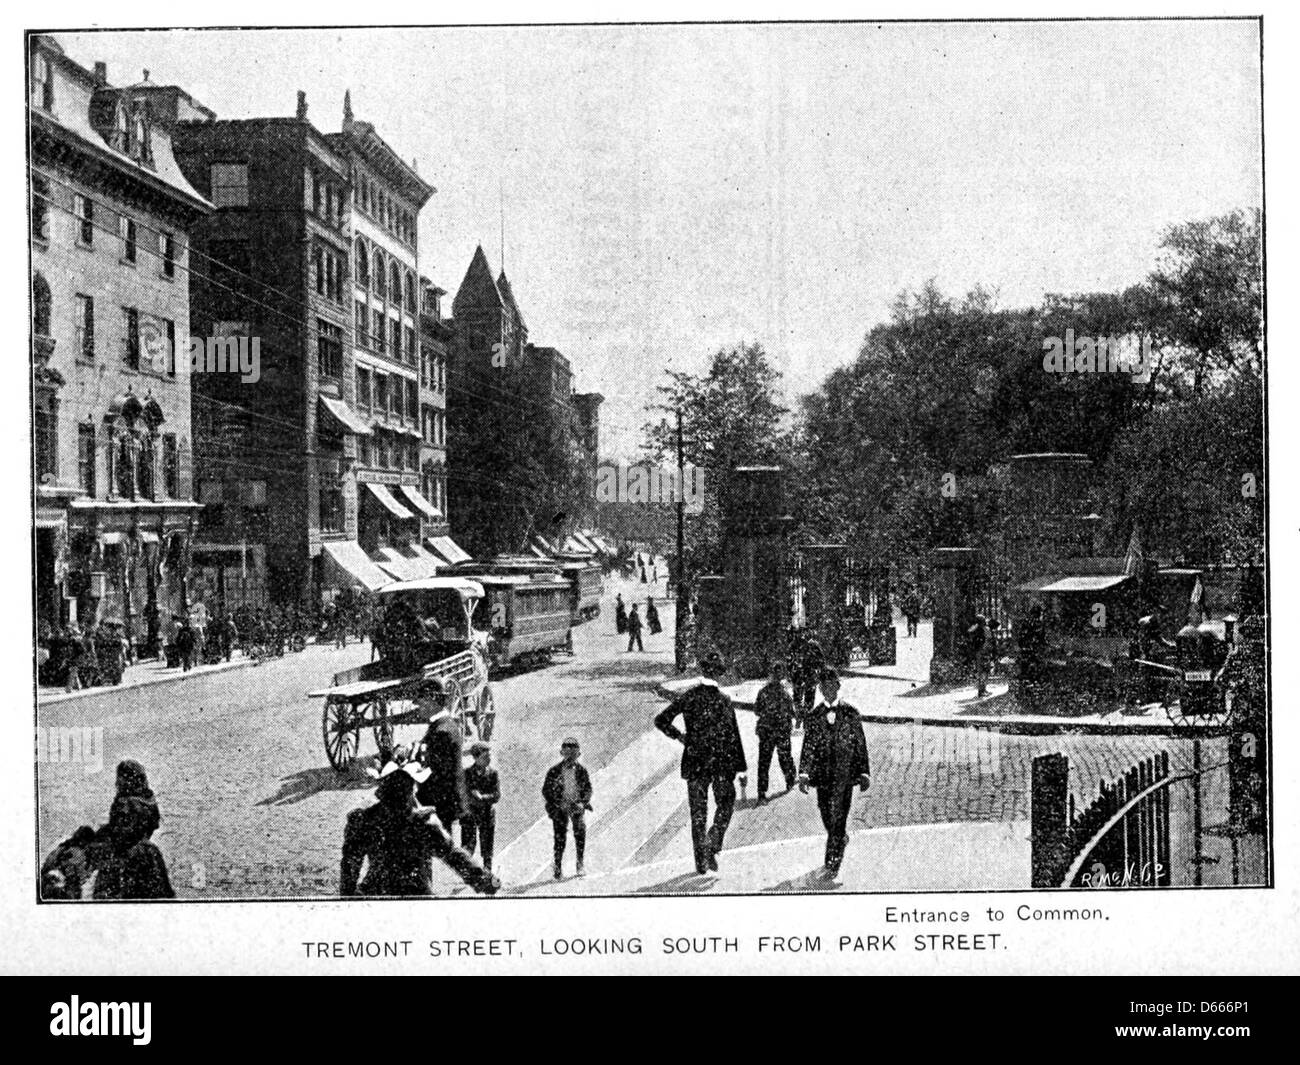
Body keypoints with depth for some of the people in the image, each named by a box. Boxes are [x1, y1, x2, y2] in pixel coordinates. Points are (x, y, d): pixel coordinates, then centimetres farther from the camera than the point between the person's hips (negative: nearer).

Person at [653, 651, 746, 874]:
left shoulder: (688, 697, -4)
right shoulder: (724, 700, -8)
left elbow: (661, 720, -7)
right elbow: (734, 737, -7)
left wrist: (679, 736, 7)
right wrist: (740, 767, -3)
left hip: (695, 762, 1)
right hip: (722, 763, -1)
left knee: (698, 812, 11)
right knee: (725, 804, 17)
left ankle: (701, 861, 11)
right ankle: (711, 846, -4)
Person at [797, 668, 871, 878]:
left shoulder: (851, 714, 1)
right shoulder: (814, 717, 6)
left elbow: (860, 745, 4)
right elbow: (808, 748, 4)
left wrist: (864, 773, 0)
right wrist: (803, 774, -5)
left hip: (844, 774, -2)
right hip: (822, 773, 2)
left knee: (838, 817, -8)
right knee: (827, 818, 9)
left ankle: (833, 860, -1)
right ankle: (841, 839, 38)